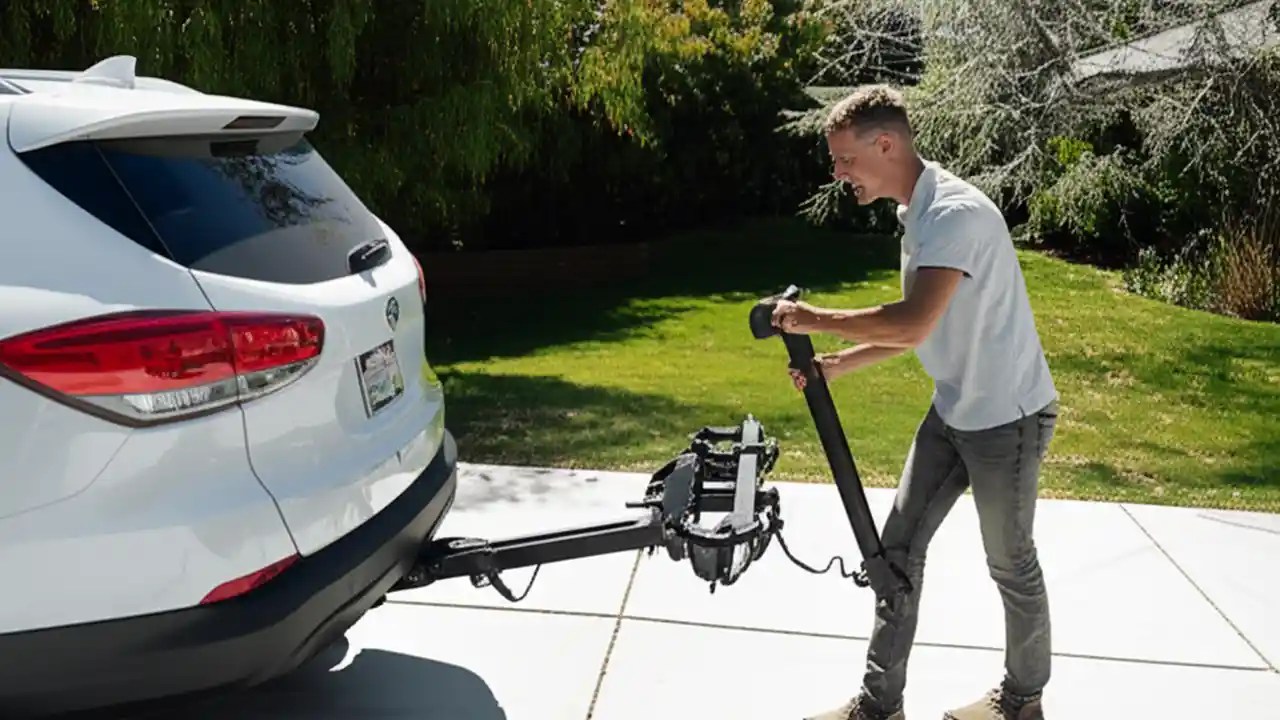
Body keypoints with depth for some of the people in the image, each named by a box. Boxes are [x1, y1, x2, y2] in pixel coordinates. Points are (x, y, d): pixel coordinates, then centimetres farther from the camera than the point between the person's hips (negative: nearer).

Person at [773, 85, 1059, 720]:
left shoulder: (956, 212, -24)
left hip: (1008, 416, -9)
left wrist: (815, 319, -22)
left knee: (1010, 562, 10)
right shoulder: (917, 212, 7)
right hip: (953, 410, 9)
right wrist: (836, 364, 5)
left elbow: (911, 325, -34)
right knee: (899, 547, 8)